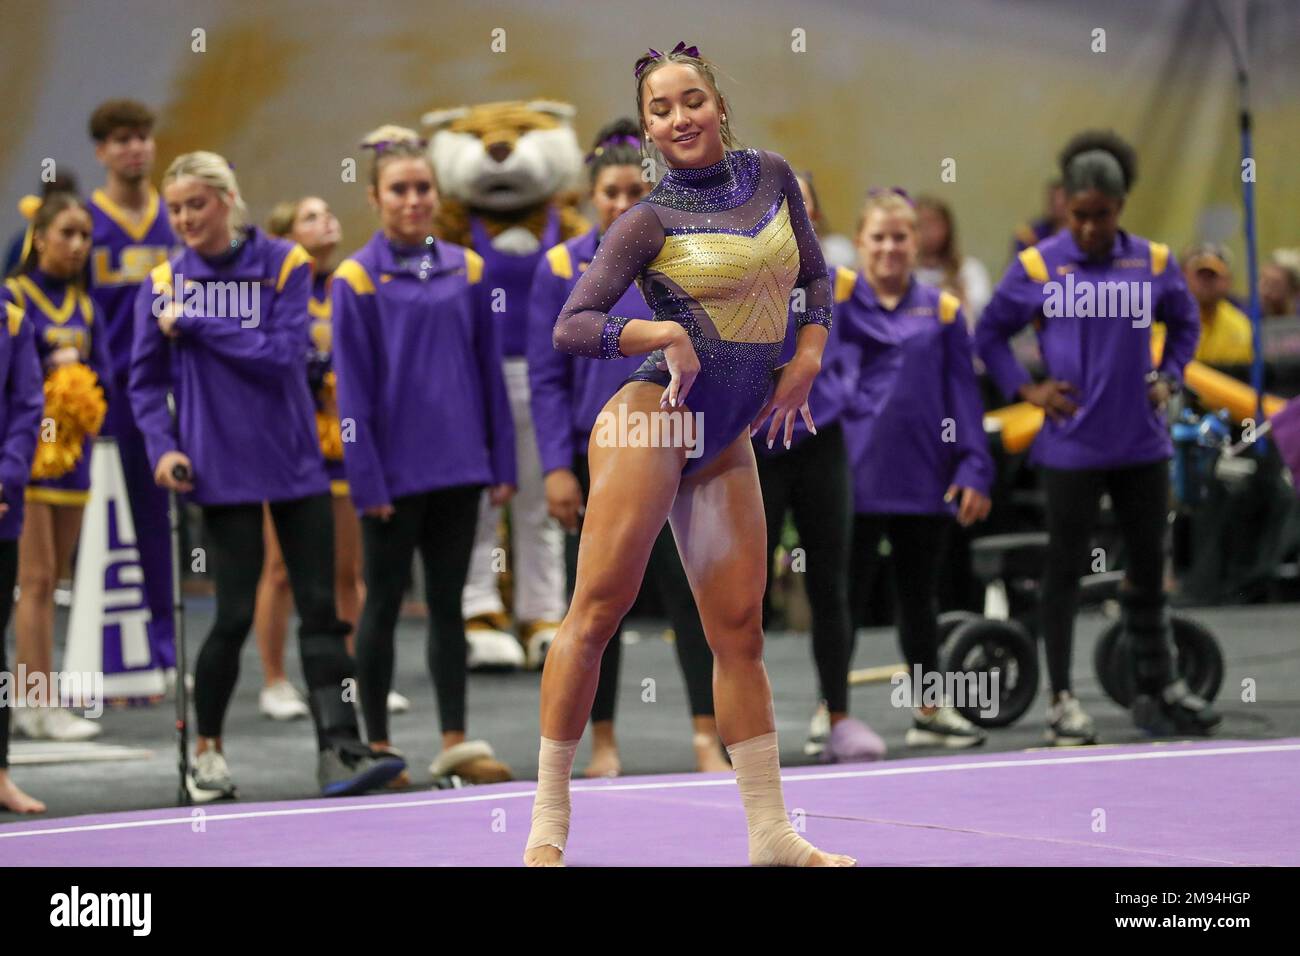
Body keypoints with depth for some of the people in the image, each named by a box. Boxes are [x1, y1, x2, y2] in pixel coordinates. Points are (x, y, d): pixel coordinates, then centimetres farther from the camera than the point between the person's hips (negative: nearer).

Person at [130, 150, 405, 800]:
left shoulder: (285, 264, -1)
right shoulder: (165, 284, 2)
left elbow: (284, 355, -12)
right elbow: (146, 381, 6)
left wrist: (196, 323, -12)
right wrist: (163, 447, -9)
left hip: (295, 464, 1)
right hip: (223, 472, -1)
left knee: (320, 608, -3)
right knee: (235, 614, -2)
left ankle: (338, 752, -3)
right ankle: (207, 750, 14)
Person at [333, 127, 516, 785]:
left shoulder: (465, 269, 6)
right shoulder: (358, 278, -6)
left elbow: (489, 371, 9)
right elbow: (353, 388, -7)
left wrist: (501, 463, 5)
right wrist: (366, 479, -11)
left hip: (458, 466, 4)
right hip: (395, 473, -4)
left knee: (448, 603, 8)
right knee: (383, 604, 6)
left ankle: (455, 742, 11)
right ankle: (377, 745, 14)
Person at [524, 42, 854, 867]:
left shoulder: (771, 176, 9)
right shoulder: (649, 221, -5)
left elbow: (815, 275, 22)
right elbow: (571, 327, -8)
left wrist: (807, 360, 7)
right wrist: (665, 335, -20)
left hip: (729, 444, 5)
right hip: (653, 421, -5)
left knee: (740, 628, 5)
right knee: (599, 611, -7)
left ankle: (772, 834, 8)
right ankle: (548, 822, -2)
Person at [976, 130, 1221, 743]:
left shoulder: (1152, 262, 2)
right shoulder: (1038, 267, -6)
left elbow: (1184, 324, 18)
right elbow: (990, 334, 4)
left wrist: (1167, 377, 5)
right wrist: (1025, 389, -6)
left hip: (1141, 441, 3)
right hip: (1072, 445, -3)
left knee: (1148, 565, 12)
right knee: (1065, 567, 4)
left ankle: (1159, 688, 25)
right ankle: (1062, 699, 11)